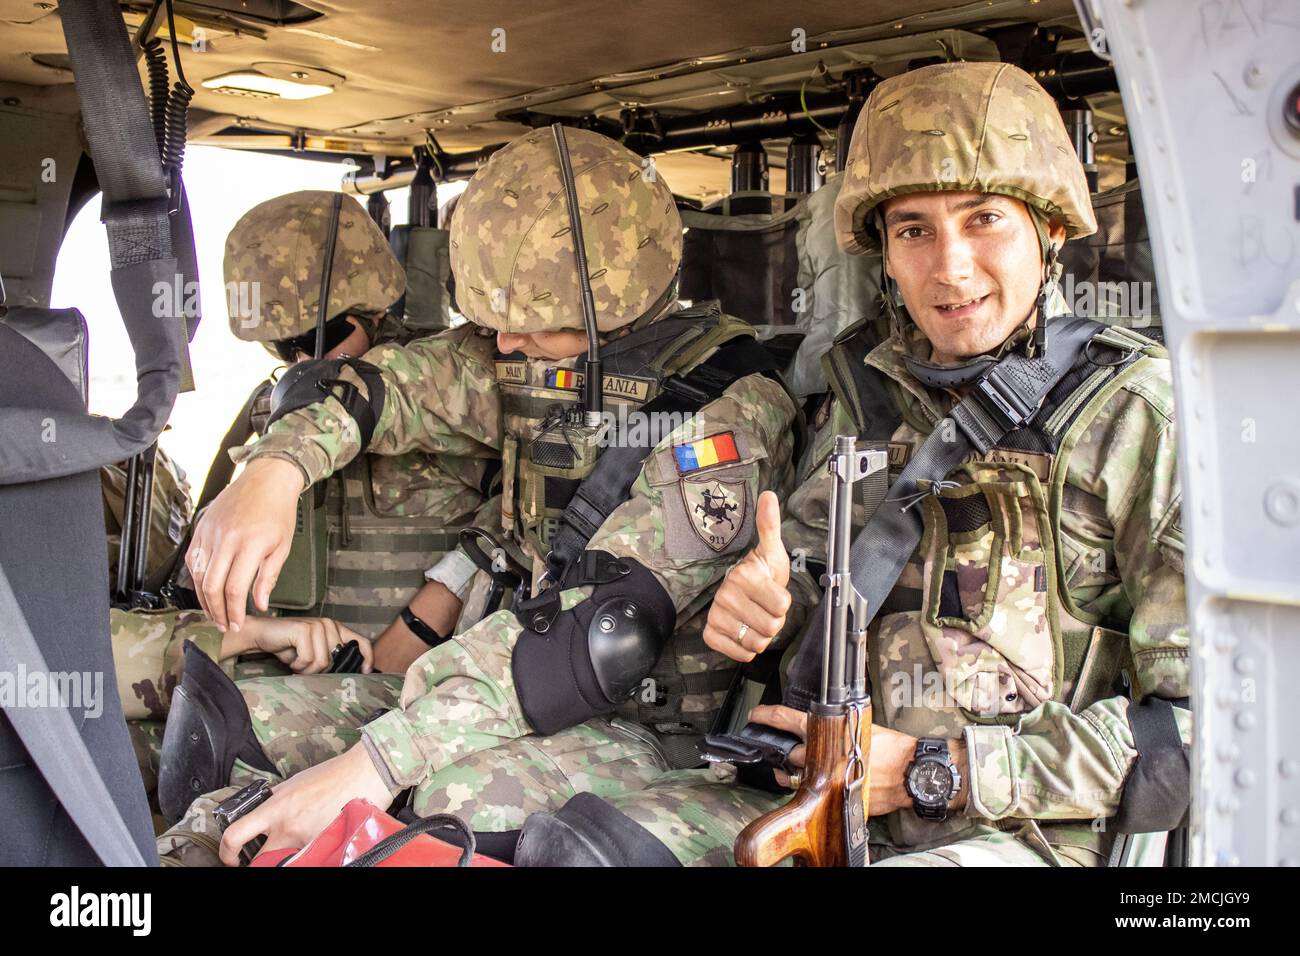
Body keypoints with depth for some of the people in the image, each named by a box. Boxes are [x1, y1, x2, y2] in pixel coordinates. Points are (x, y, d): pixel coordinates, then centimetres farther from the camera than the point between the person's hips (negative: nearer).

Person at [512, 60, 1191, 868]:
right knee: (566, 844, -15)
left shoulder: (1140, 409, -9)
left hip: (1026, 828, -5)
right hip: (823, 793, 5)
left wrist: (938, 771, -16)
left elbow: (1197, 726, -12)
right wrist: (761, 595, -8)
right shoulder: (870, 391, 9)